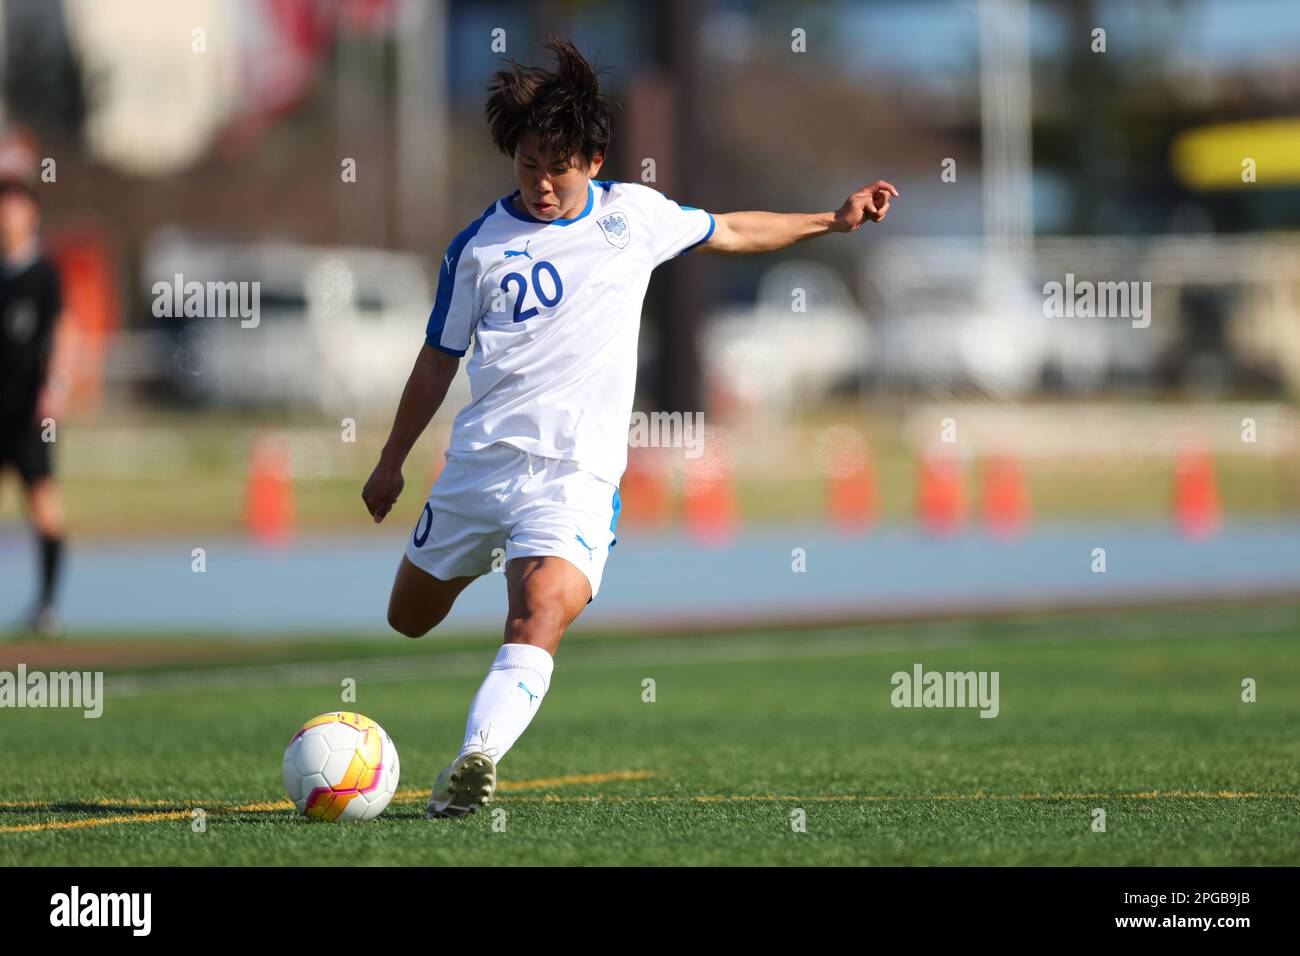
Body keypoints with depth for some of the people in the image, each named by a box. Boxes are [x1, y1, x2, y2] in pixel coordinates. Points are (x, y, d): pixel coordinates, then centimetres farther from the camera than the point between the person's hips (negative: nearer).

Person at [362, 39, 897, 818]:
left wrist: (833, 220, 24)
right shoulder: (479, 246, 3)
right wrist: (392, 461, 17)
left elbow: (730, 232, 25)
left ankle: (477, 760, -41)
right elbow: (441, 358, 14)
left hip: (576, 473, -2)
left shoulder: (633, 214, 6)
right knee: (409, 618, 13)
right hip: (479, 460, 2)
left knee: (540, 616, -26)